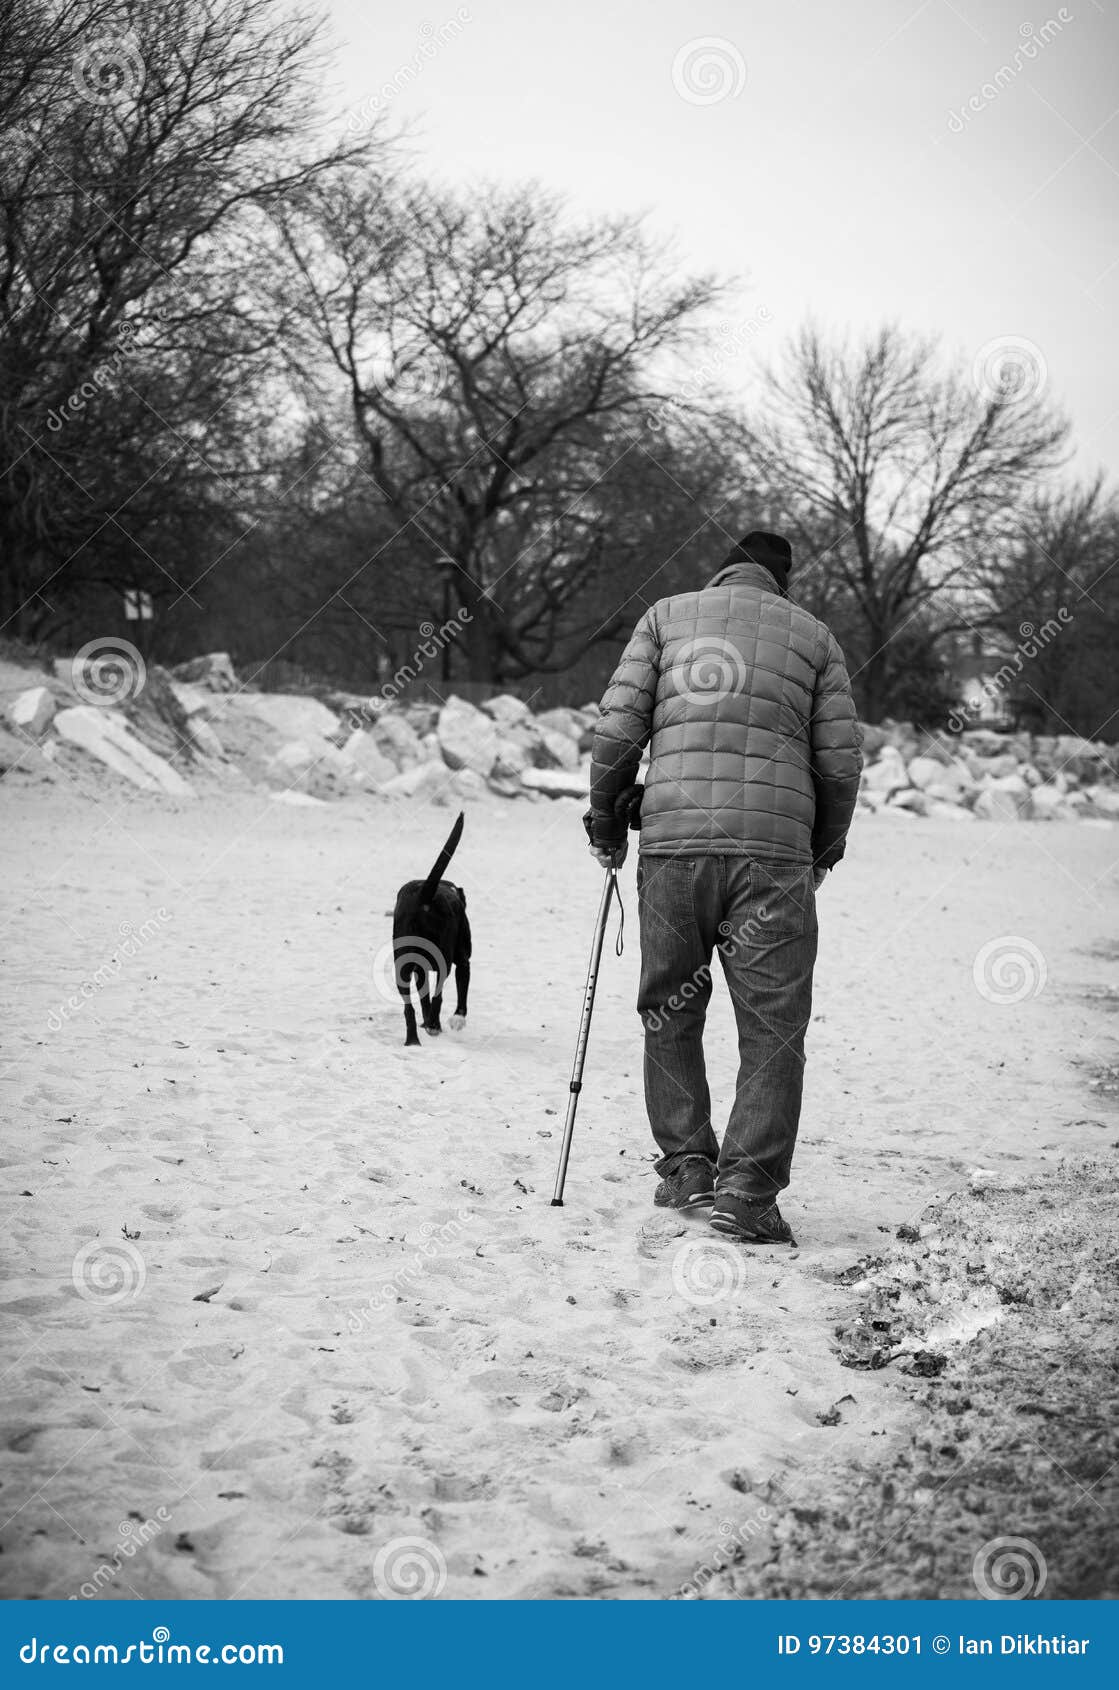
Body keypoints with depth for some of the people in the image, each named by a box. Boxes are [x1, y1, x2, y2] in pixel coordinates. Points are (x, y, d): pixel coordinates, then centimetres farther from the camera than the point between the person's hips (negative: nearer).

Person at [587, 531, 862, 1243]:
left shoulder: (668, 614, 13)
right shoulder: (813, 634, 14)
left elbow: (619, 725, 4)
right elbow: (841, 760, 9)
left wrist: (605, 818, 17)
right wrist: (825, 848, 23)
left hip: (673, 837, 1)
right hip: (774, 850, -1)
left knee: (671, 1015, 15)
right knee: (773, 1028, 2)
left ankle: (687, 1165, 12)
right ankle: (747, 1189, -6)